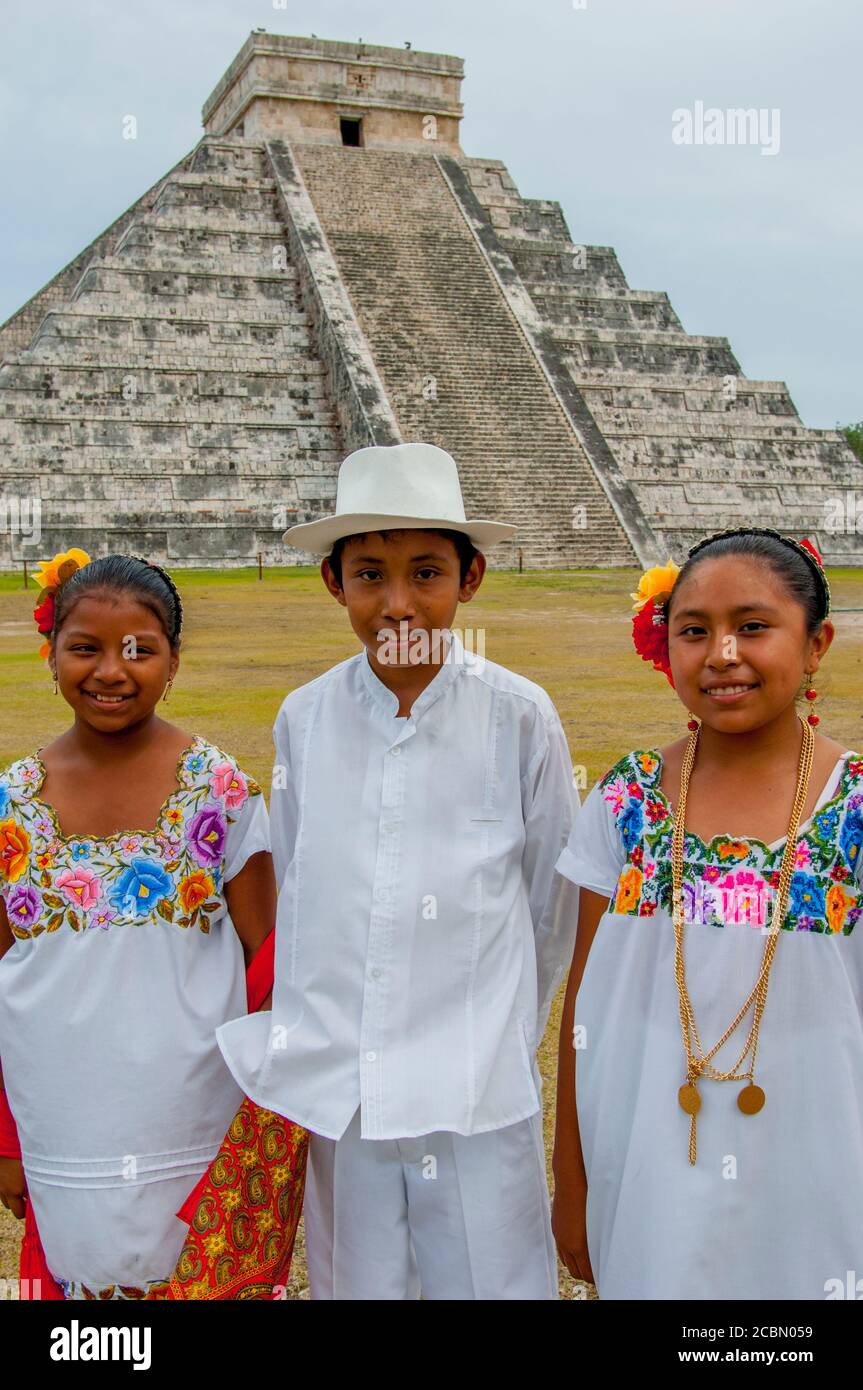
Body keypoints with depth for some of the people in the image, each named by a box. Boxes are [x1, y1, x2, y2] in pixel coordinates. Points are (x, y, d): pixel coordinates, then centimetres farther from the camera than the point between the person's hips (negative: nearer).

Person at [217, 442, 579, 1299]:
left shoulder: (519, 718, -8)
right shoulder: (304, 720, -2)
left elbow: (550, 905, 3)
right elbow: (295, 898, 9)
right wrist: (301, 1047, 10)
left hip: (479, 1094, -2)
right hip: (338, 1090, 2)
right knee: (356, 1283, 15)